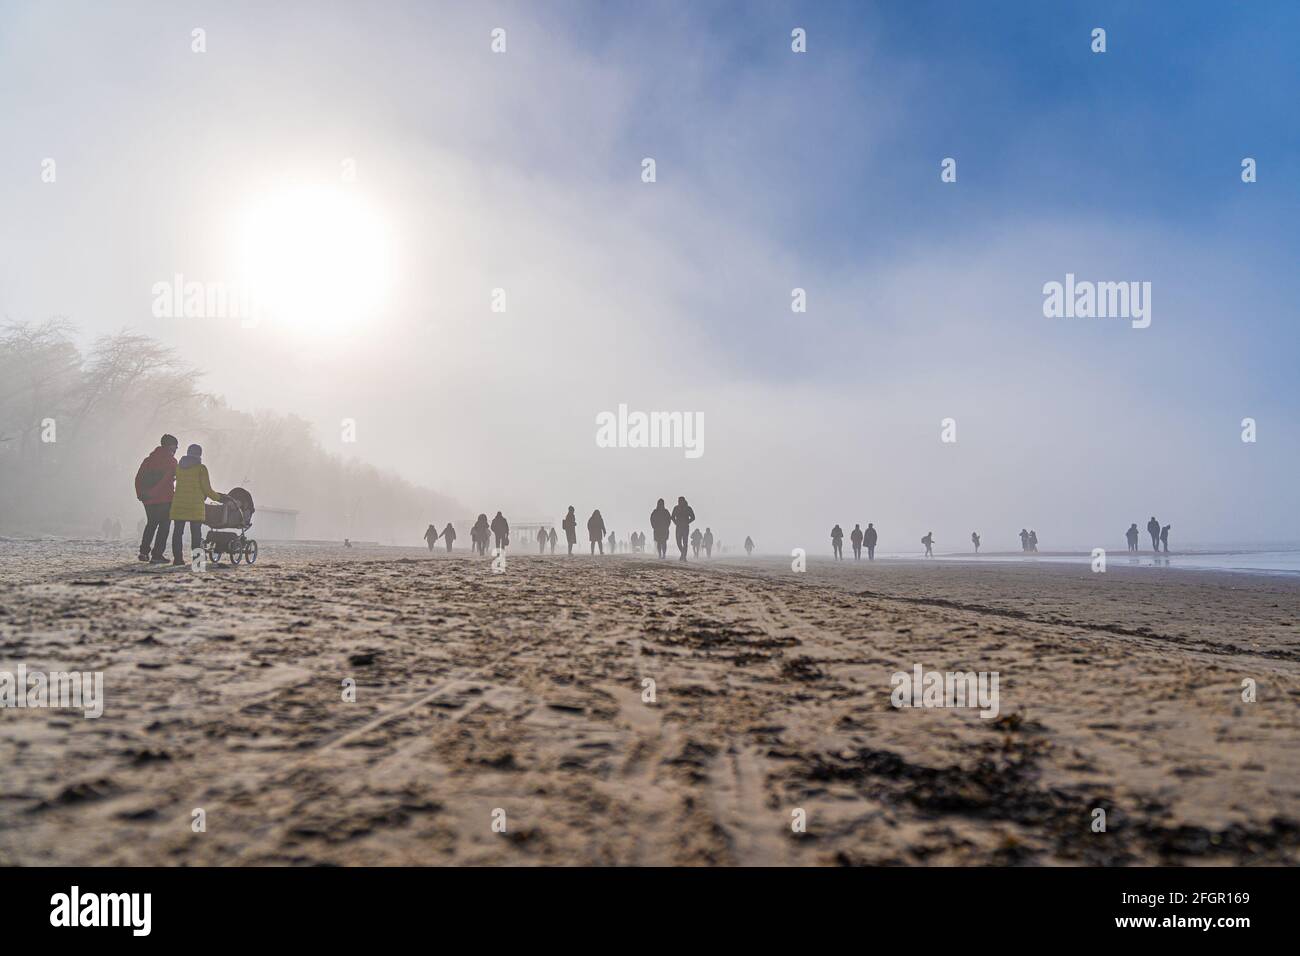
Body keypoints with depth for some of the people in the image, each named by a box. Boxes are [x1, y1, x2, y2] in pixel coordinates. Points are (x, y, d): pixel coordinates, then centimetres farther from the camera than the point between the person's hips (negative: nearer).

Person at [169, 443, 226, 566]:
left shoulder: (178, 466, 10)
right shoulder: (201, 468, -5)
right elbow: (206, 489, -6)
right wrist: (218, 497, 10)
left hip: (178, 503, 4)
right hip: (195, 504, -4)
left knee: (177, 532, 6)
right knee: (196, 533, 0)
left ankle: (177, 559, 5)